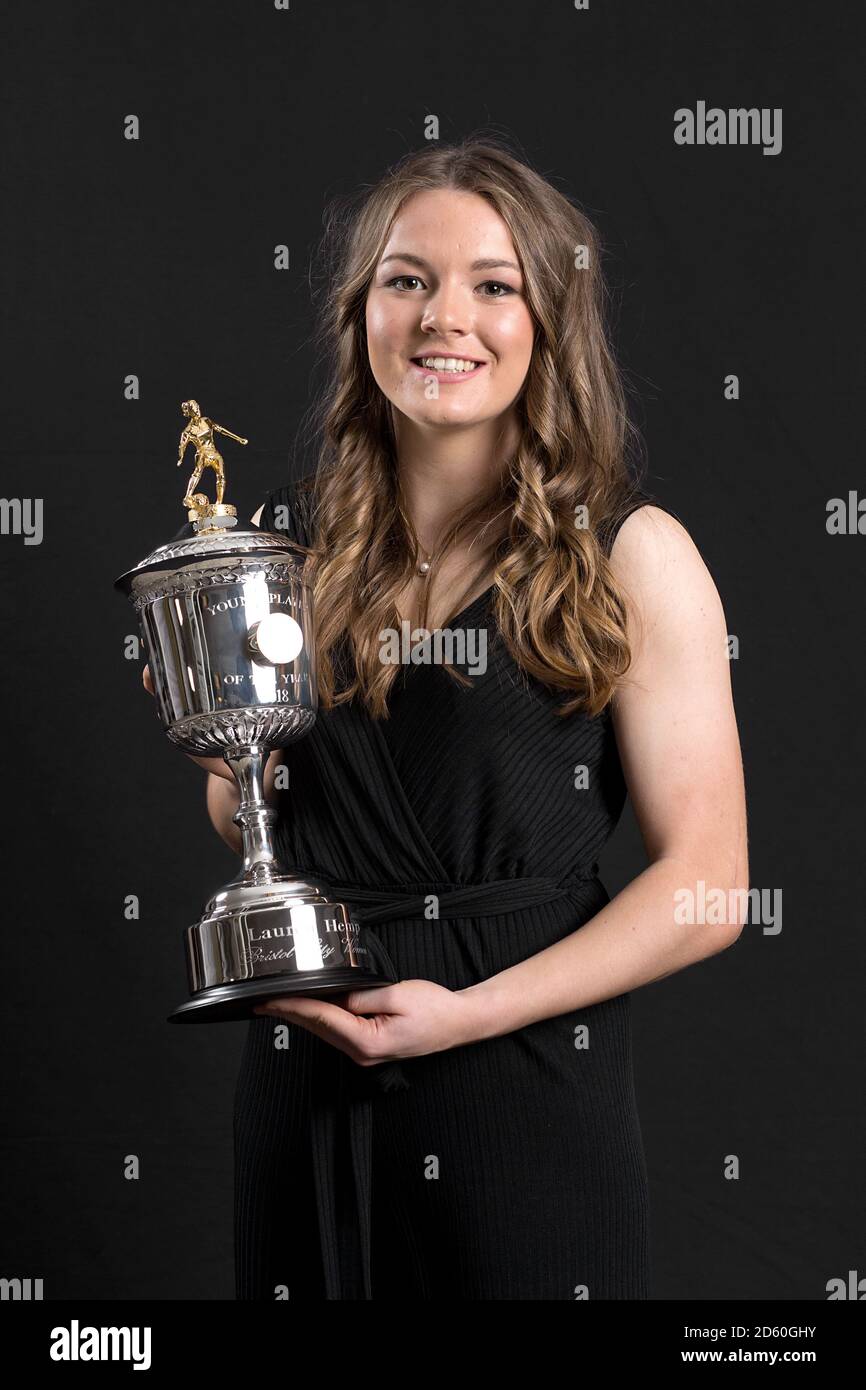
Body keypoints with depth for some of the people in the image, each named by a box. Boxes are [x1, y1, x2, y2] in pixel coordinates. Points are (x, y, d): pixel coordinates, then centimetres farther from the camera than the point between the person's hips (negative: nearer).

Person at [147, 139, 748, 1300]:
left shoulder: (633, 555, -6)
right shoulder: (291, 537, 4)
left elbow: (704, 886, -9)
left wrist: (465, 1013, -15)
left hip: (530, 1083, -3)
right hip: (307, 1079, 3)